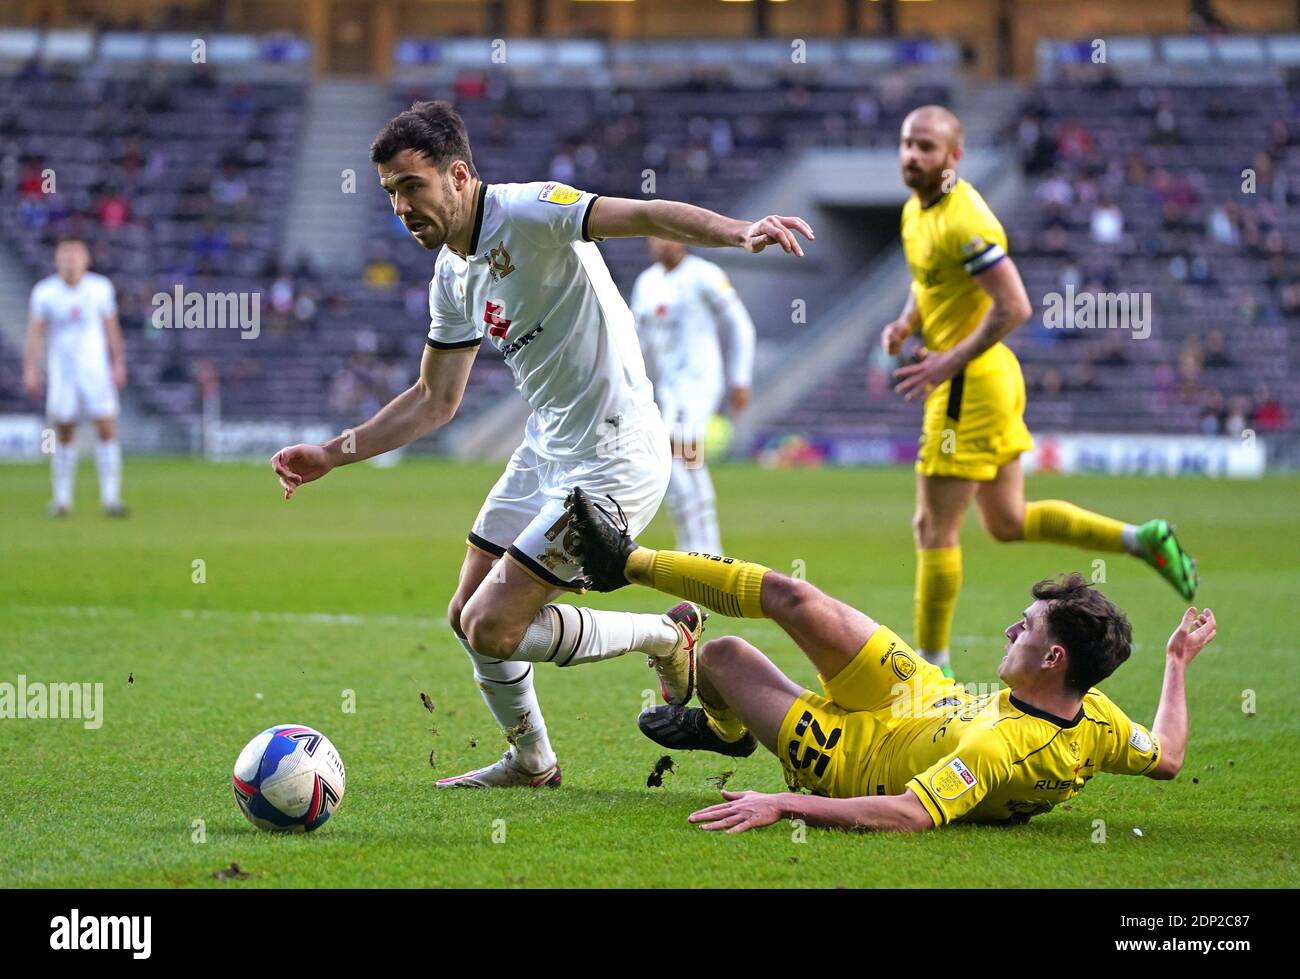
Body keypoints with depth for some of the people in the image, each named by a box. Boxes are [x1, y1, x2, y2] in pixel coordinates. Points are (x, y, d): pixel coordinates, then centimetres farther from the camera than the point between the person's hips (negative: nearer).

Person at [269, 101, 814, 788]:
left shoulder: (527, 212, -17)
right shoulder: (453, 277, 10)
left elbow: (646, 216, -31)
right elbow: (435, 400, 21)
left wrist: (738, 232, -50)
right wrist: (331, 455, 17)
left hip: (613, 460, -9)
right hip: (545, 453, 9)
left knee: (493, 629, -12)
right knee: (468, 616, 13)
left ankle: (669, 638, 7)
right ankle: (530, 762, 35)